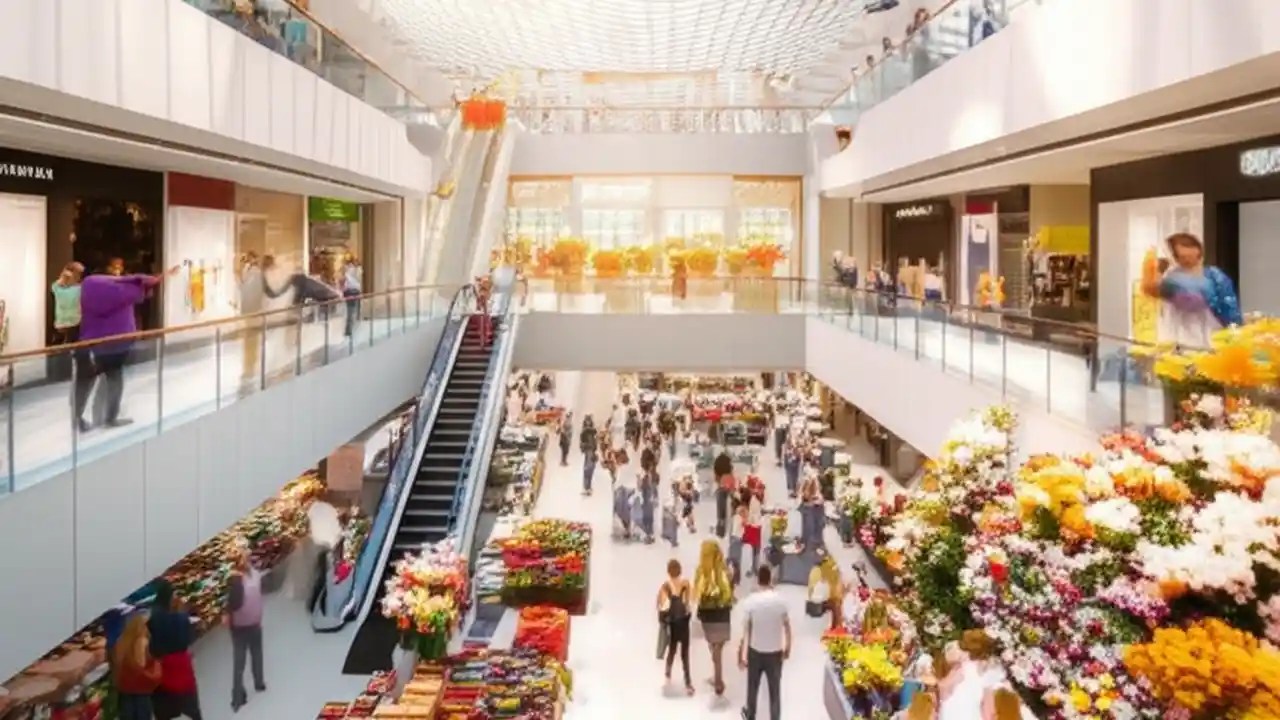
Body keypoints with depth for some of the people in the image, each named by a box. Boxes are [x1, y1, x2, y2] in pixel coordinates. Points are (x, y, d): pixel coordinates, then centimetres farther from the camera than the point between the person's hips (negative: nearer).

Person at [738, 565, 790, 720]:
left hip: (755, 651, 0)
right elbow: (787, 627, -4)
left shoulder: (750, 601, -17)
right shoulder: (780, 600, -13)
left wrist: (741, 655, -8)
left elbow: (746, 630, -15)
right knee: (775, 691, 10)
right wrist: (788, 647, 11)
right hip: (775, 652, 0)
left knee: (753, 687, 22)